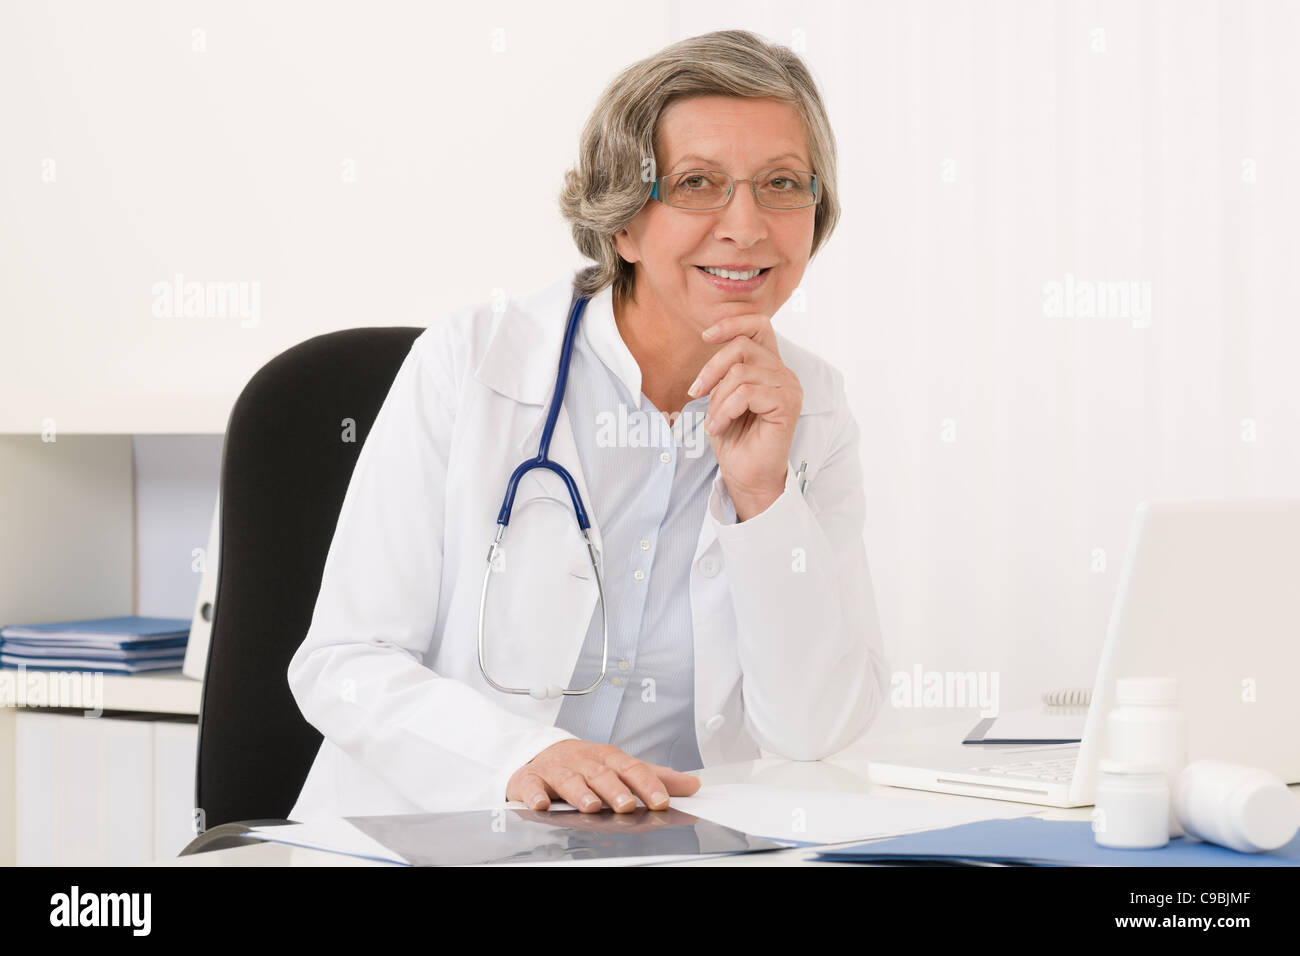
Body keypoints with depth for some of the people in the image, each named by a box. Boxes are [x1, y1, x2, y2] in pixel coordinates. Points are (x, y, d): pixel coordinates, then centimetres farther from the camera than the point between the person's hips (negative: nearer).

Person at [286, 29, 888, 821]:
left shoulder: (812, 408, 4)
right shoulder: (471, 362, -6)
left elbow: (815, 727, -3)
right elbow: (342, 664, -8)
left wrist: (762, 489, -14)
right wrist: (521, 756, -24)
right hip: (431, 841, -1)